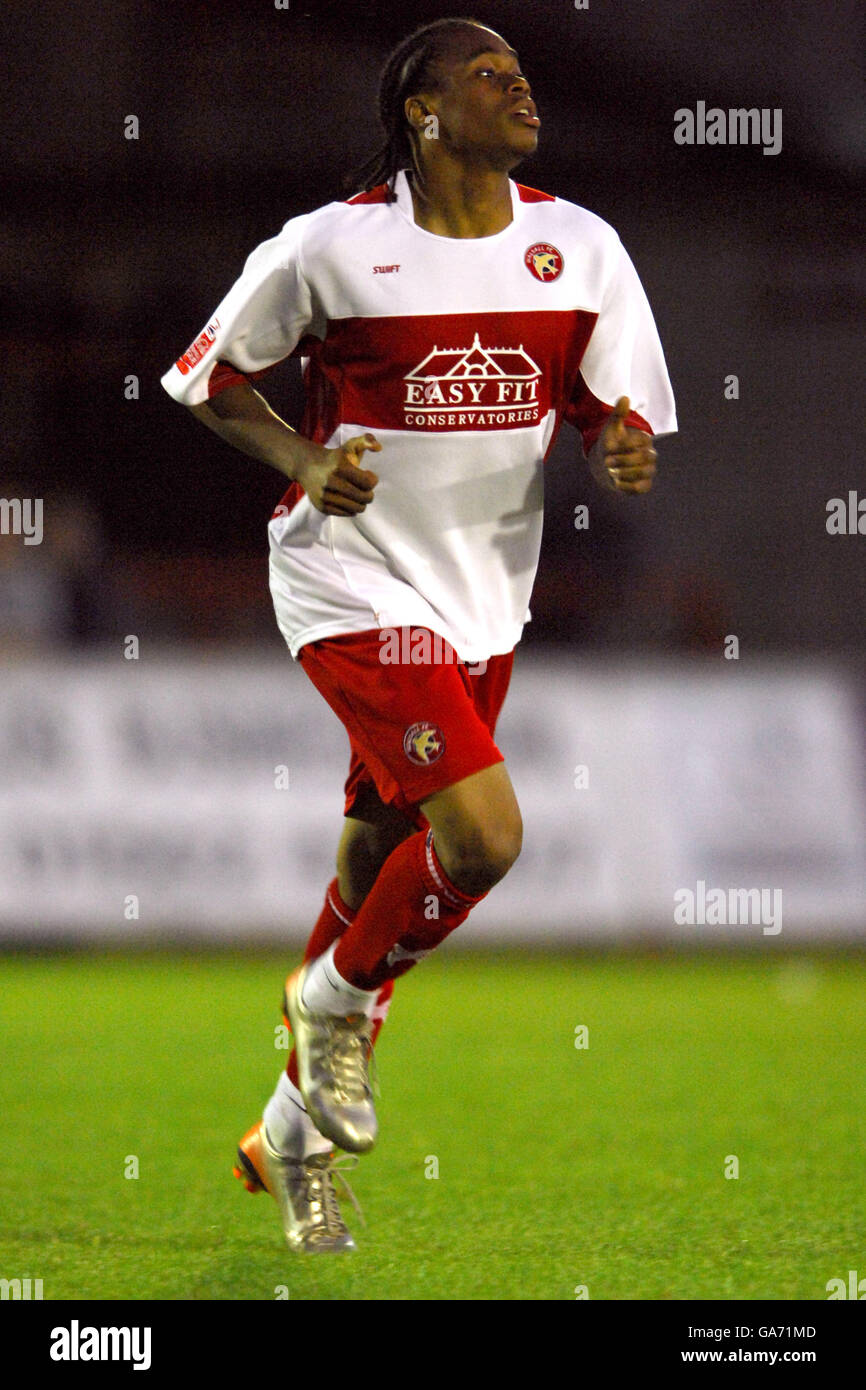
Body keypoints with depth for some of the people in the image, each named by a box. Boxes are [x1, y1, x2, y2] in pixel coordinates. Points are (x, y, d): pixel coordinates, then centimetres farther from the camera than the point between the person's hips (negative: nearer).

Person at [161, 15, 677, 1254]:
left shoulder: (578, 249, 0)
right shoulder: (331, 248, -11)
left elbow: (616, 425, 4)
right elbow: (212, 381, 1)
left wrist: (626, 455, -20)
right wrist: (306, 462, -16)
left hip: (486, 596, 5)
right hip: (359, 584, -5)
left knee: (383, 860, 13)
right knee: (481, 835, -21)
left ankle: (295, 1131, 29)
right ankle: (337, 998, 8)